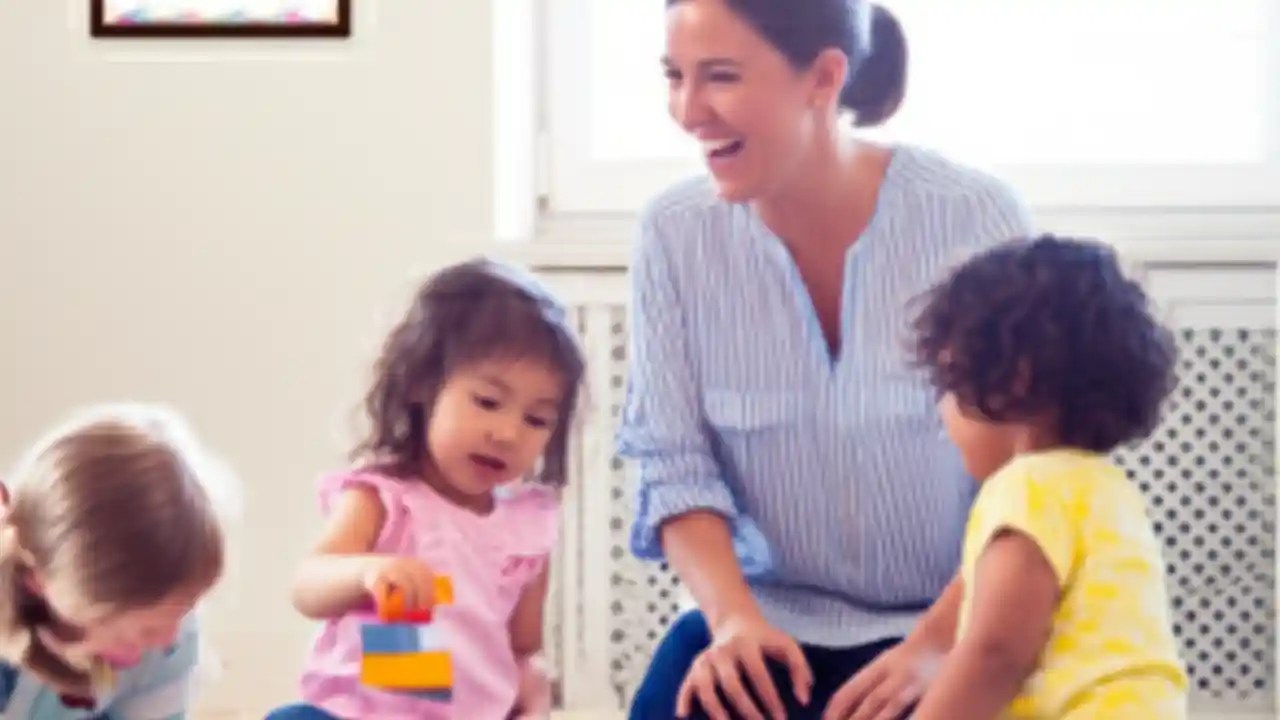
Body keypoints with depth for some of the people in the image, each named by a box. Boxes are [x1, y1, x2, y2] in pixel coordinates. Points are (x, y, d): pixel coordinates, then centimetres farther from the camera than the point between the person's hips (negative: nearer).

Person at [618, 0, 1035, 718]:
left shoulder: (976, 217, -16)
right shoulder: (675, 234, -7)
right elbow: (675, 463, -3)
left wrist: (936, 644, -23)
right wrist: (734, 616, -21)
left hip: (962, 619, -2)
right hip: (779, 614, 2)